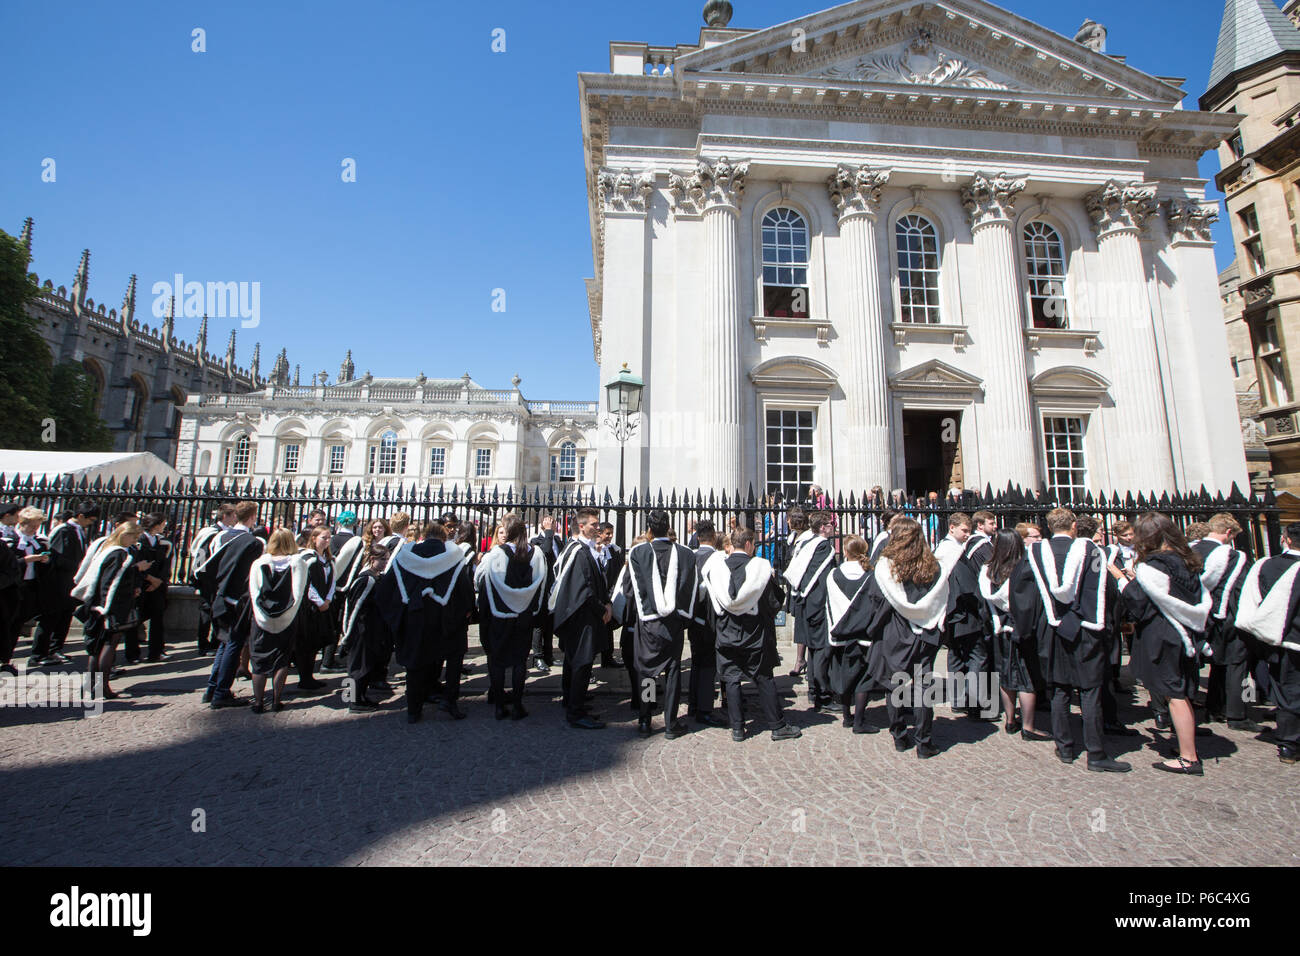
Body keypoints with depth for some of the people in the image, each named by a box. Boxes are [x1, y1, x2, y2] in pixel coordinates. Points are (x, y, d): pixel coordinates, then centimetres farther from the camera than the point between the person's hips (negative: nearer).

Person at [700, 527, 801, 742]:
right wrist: (775, 581, 13)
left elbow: (711, 601, 6)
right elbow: (775, 603, -4)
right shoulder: (761, 567, -11)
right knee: (764, 680, 10)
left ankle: (737, 728, 14)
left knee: (731, 680, 9)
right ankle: (777, 726, 18)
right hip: (755, 635, -1)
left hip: (727, 635, 1)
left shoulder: (715, 566, -6)